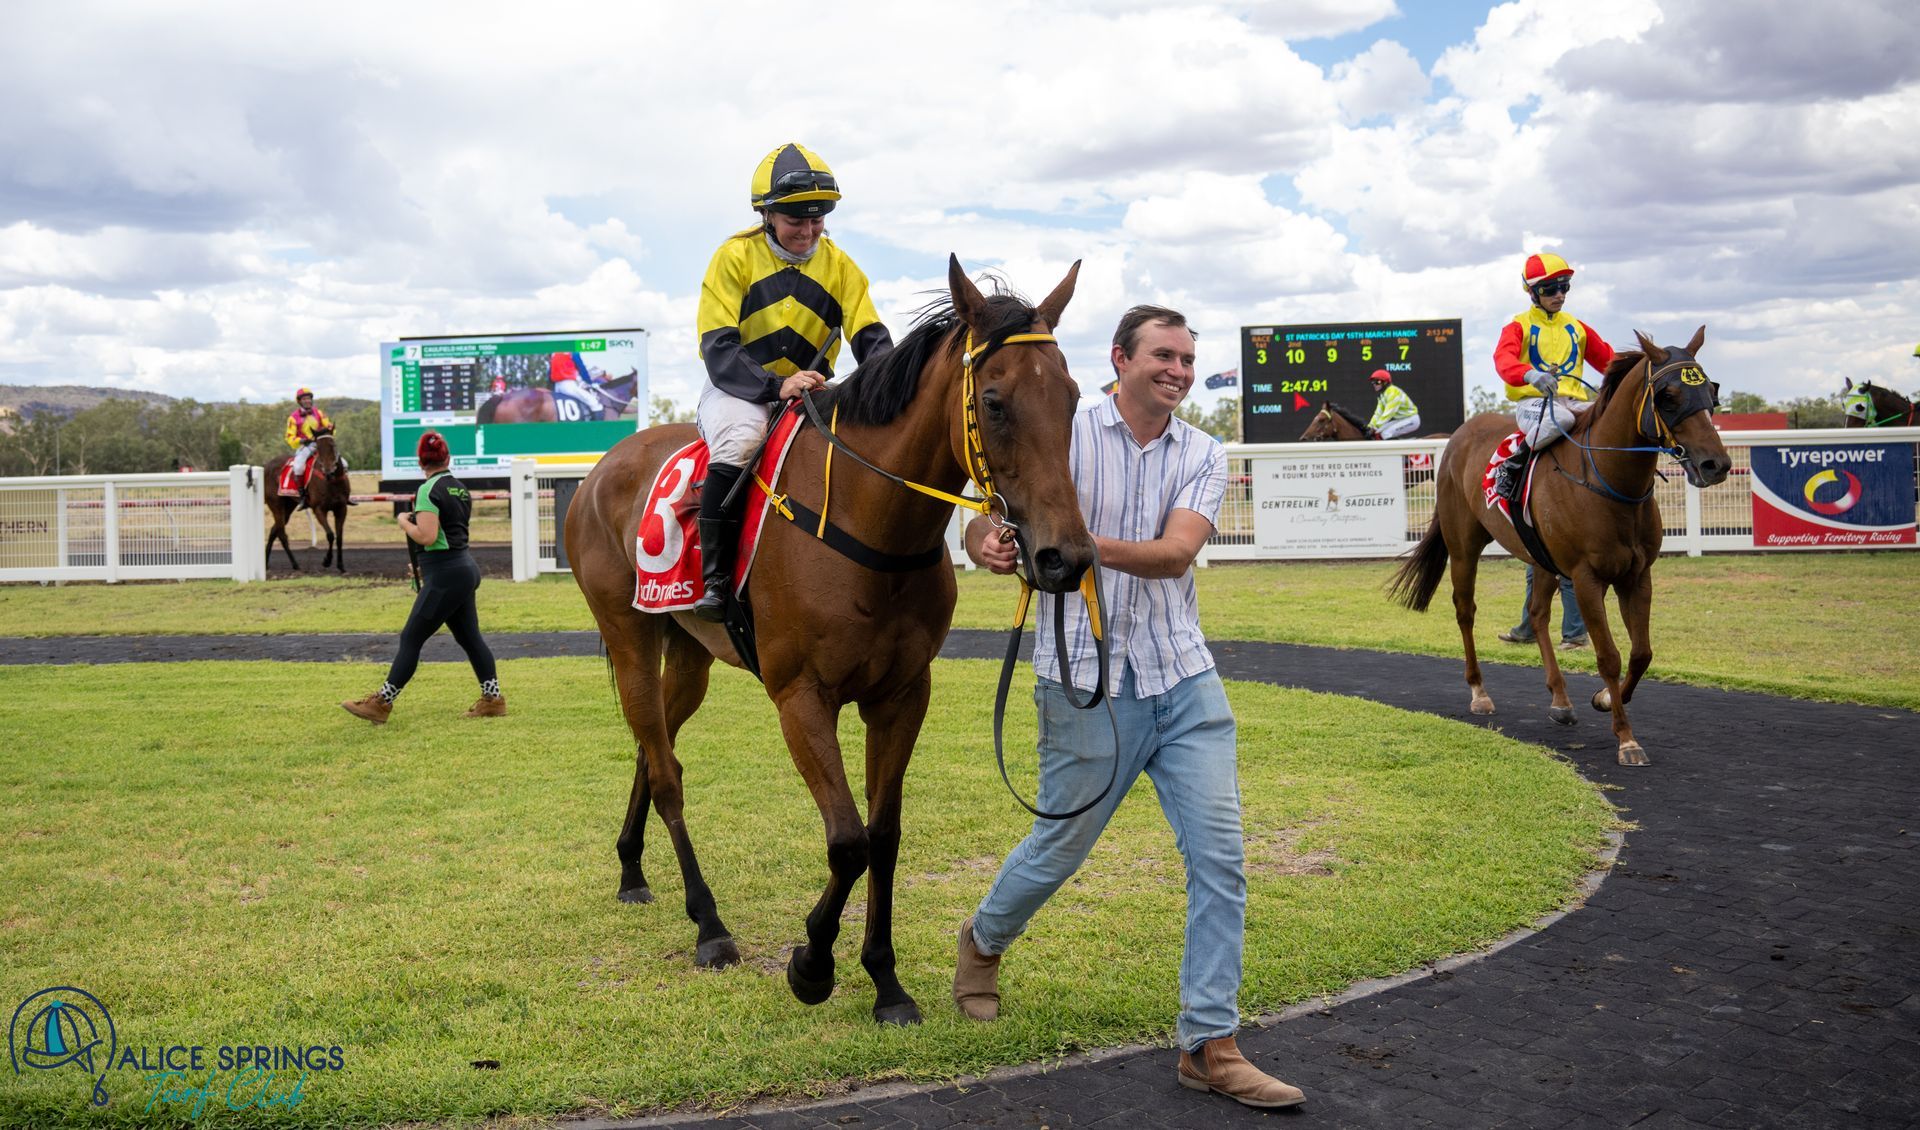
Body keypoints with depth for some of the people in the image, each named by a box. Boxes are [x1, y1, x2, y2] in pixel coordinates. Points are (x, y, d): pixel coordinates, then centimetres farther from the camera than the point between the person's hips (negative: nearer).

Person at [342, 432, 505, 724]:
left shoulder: (428, 490, -13)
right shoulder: (460, 489, 12)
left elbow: (426, 536, -22)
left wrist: (405, 522, -5)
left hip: (445, 574, -9)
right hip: (465, 567, 9)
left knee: (411, 638, -5)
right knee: (469, 637, 13)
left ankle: (381, 703, -1)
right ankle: (493, 699, 15)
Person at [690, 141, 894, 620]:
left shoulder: (840, 266, 5)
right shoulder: (735, 257, -5)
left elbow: (871, 339, -3)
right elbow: (719, 351, -14)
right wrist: (776, 384, -31)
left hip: (811, 393, 4)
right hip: (739, 388, -3)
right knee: (739, 440, -37)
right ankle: (715, 580, -32)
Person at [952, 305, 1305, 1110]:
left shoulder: (1202, 456, 3)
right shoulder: (1065, 435, -4)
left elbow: (1174, 554, -14)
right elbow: (984, 525, -6)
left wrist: (1084, 544, -31)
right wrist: (989, 547, -31)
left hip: (1184, 680, 3)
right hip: (1087, 682, -3)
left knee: (1221, 855, -3)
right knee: (1060, 846, 10)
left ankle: (1210, 1044, 6)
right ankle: (983, 942, 42)